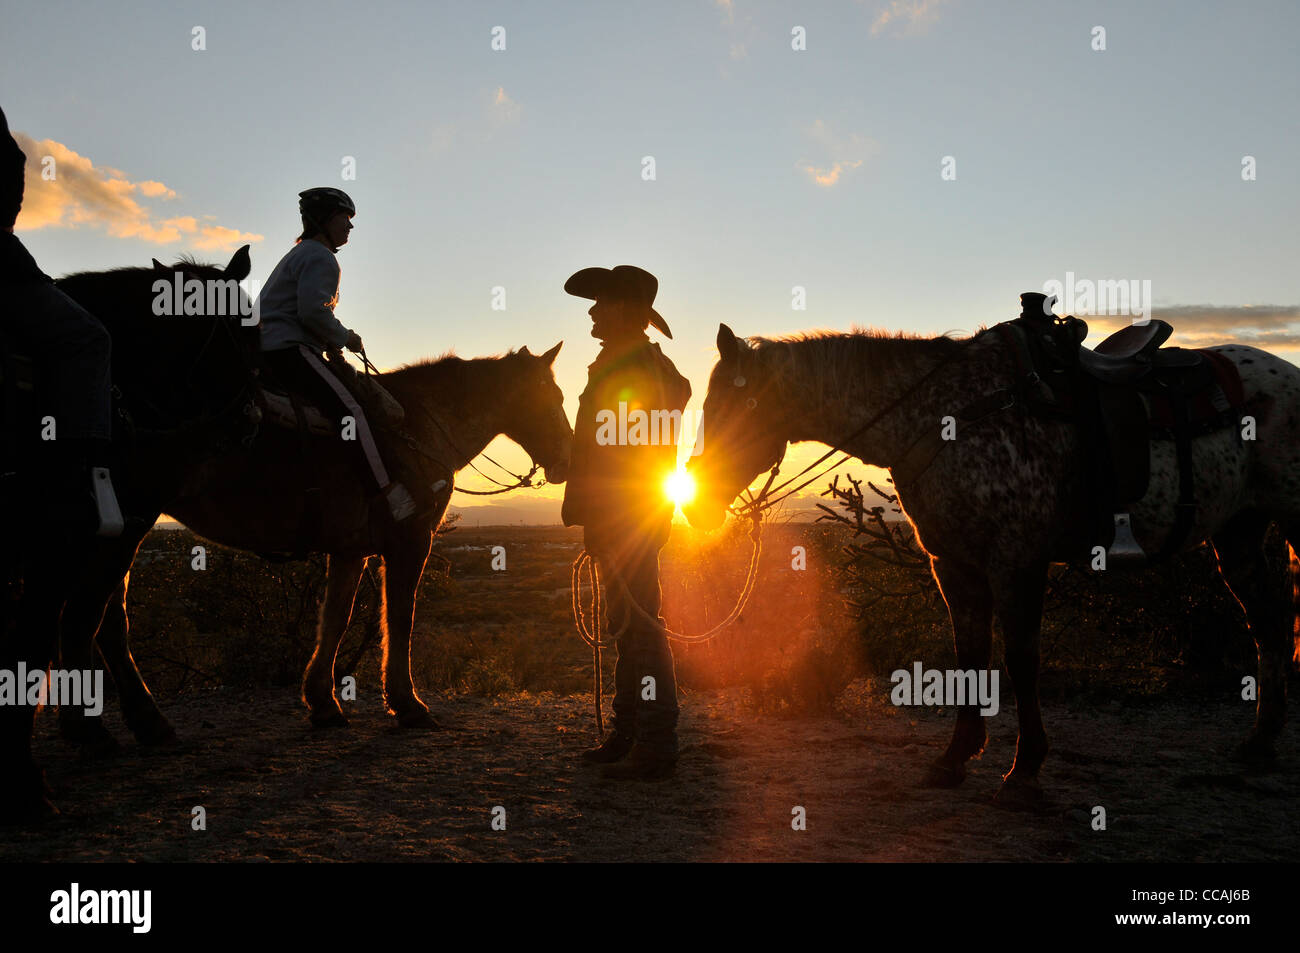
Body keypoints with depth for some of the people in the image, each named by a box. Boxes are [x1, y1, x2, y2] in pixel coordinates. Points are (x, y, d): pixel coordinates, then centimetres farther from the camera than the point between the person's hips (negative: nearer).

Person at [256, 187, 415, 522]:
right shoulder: (321, 258, -7)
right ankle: (387, 489, -23)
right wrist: (345, 338, -6)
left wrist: (335, 339, 21)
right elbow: (312, 311, -21)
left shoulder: (298, 255, 28)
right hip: (289, 348, -11)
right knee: (349, 407, -17)